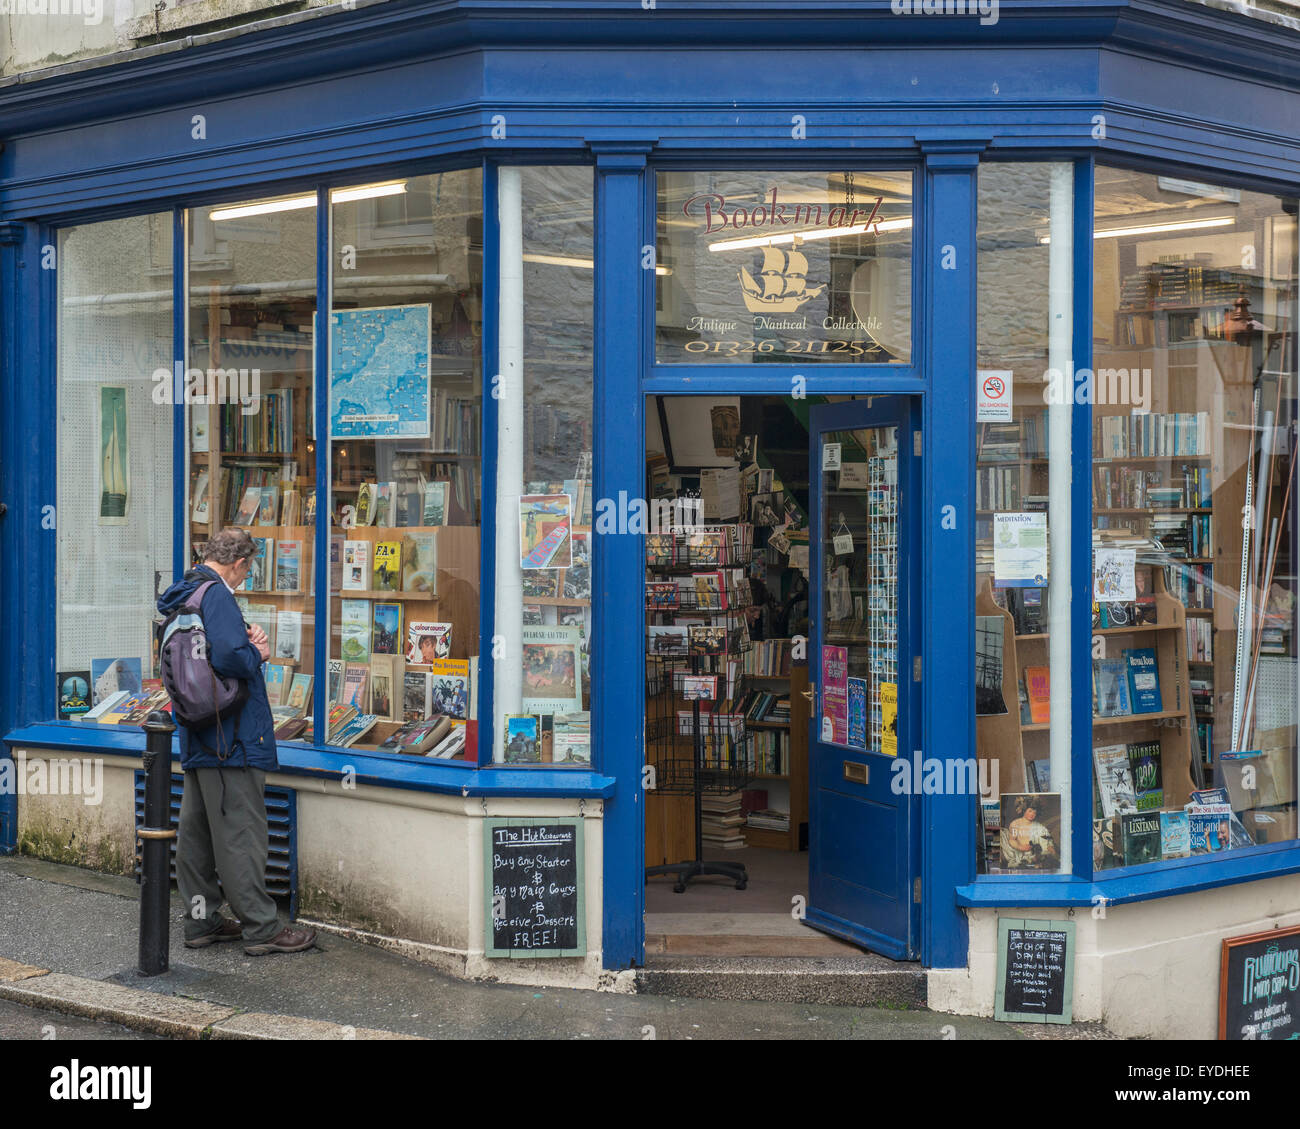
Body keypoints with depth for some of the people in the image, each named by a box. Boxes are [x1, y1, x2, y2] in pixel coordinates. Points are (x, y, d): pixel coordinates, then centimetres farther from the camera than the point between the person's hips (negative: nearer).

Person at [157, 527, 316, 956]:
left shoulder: (184, 595, 15)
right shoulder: (216, 594, -16)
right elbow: (228, 656, -29)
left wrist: (249, 642, 4)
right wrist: (257, 653, -9)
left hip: (197, 739, 10)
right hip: (230, 739, -10)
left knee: (197, 831, 13)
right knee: (240, 833, -5)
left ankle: (201, 920, 21)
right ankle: (261, 928, 0)